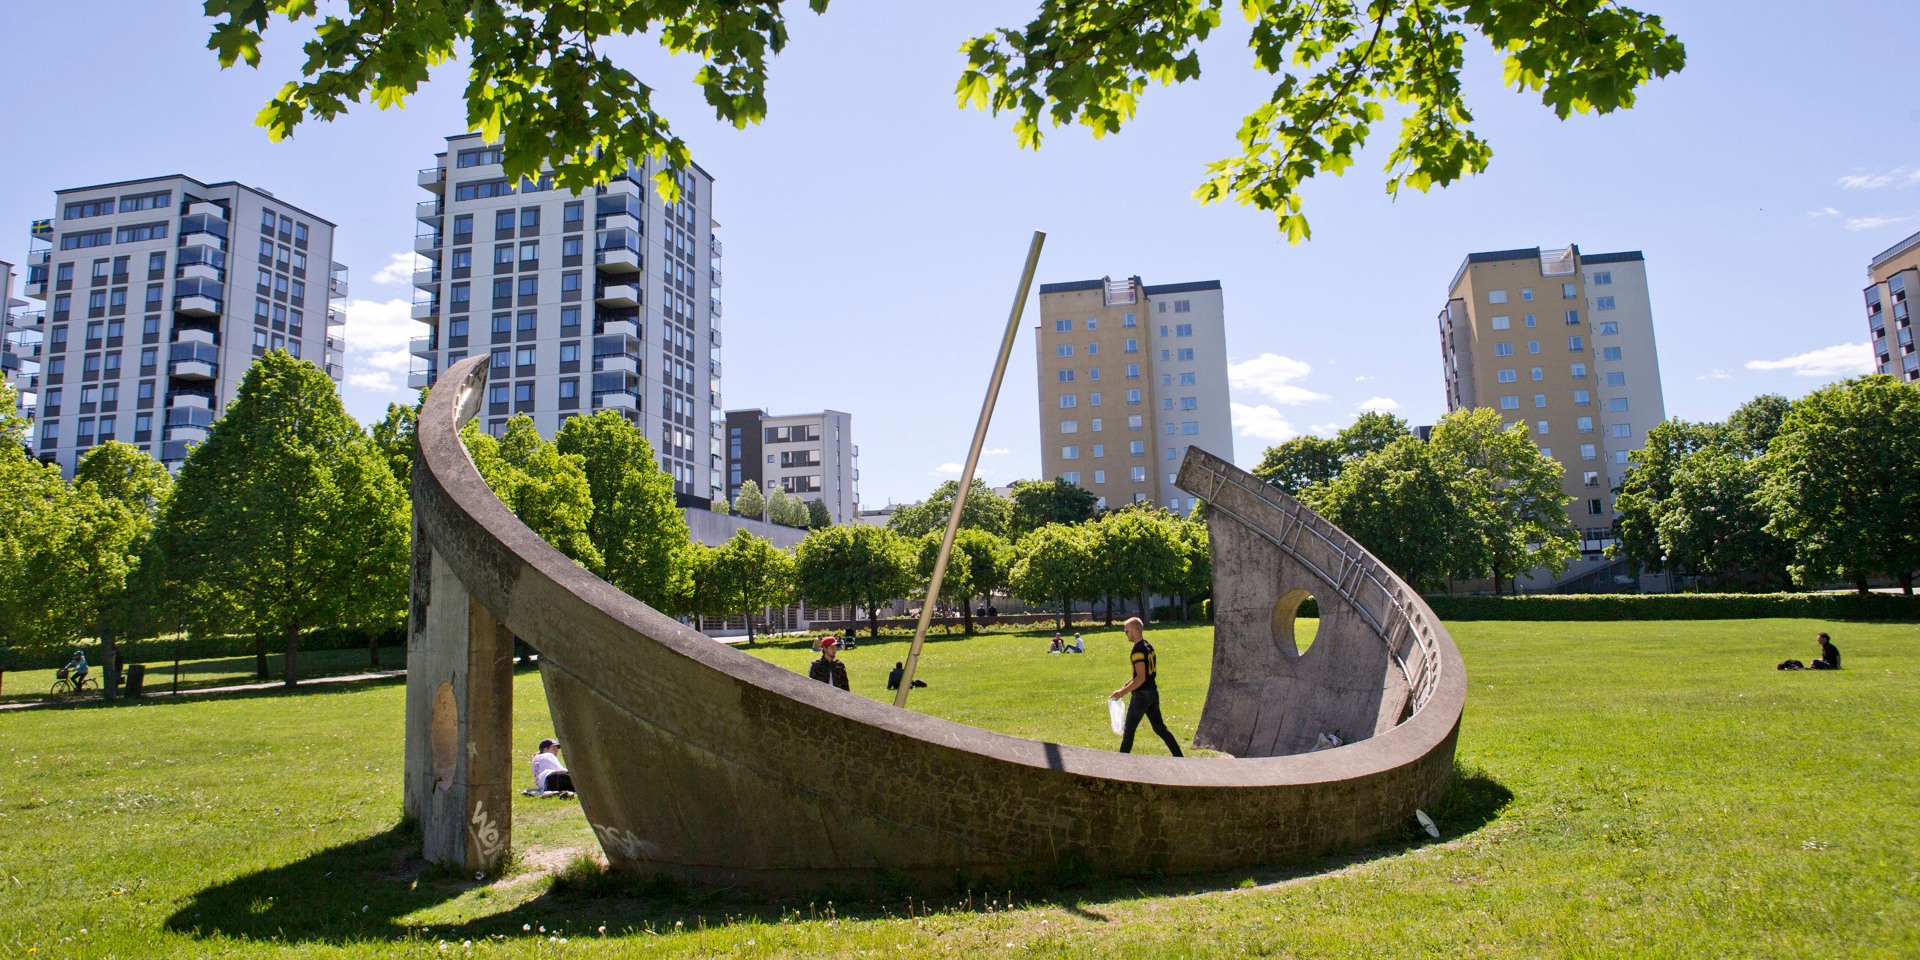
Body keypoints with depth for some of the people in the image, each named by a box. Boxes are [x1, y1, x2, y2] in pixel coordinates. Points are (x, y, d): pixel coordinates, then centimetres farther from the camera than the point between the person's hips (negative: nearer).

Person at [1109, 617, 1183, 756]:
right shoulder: (1148, 646, 11)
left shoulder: (1138, 650, -18)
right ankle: (1179, 757, 10)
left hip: (1142, 695, -9)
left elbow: (1141, 678, -23)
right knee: (1159, 727, 13)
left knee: (1129, 729, 2)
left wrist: (1123, 692, -19)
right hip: (1153, 692, 9)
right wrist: (1128, 684, 24)